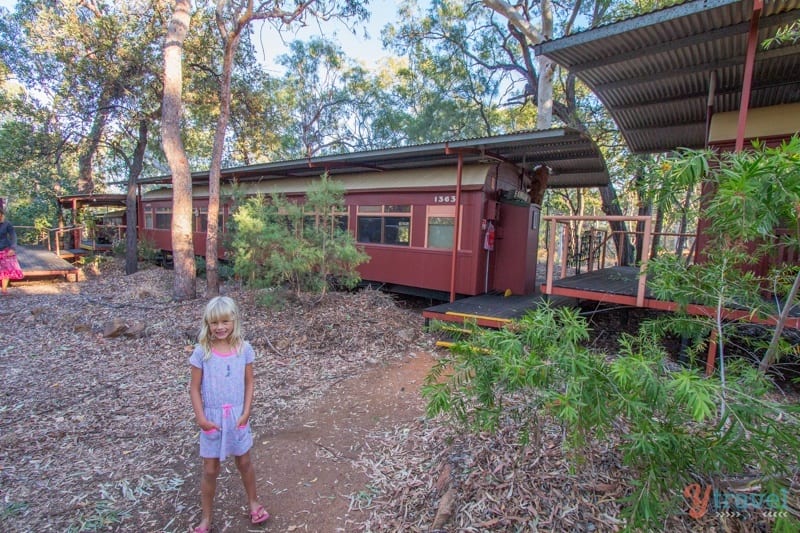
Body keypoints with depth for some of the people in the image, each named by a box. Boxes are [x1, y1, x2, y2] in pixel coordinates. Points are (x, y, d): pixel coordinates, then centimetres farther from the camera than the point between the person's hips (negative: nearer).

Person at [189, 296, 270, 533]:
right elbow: (195, 388, -6)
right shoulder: (201, 352, -13)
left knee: (244, 462, 18)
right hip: (212, 418, -1)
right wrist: (200, 418, -11)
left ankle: (253, 503, 41)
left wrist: (246, 412, -9)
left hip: (237, 416, 1)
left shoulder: (244, 349, -10)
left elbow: (249, 383, -3)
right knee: (210, 470, 13)